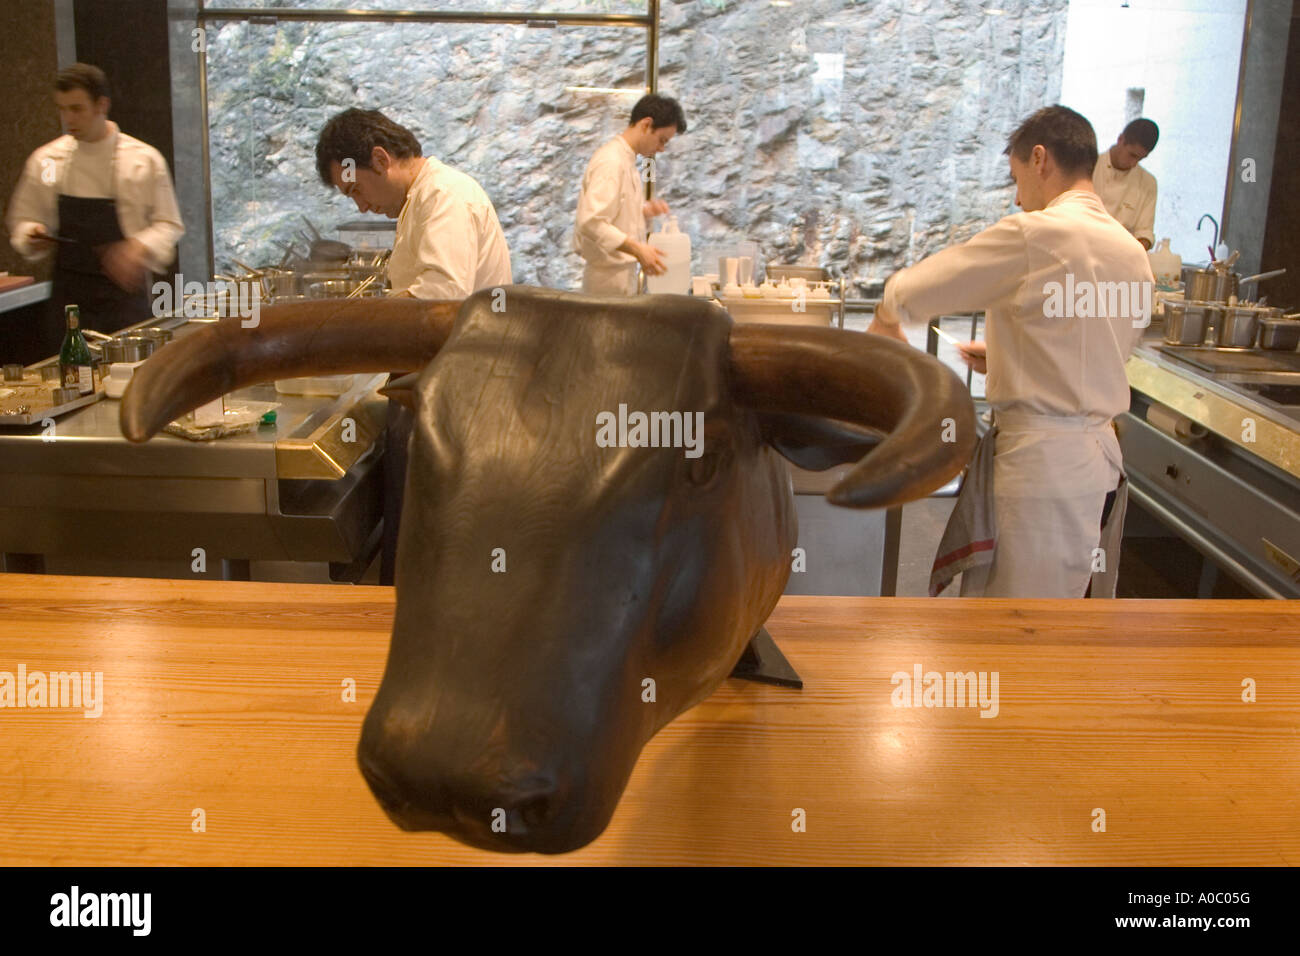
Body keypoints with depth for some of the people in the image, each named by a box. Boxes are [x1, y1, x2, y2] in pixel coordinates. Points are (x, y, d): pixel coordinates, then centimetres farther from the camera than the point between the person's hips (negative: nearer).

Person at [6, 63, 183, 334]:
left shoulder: (144, 159, -2)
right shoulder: (45, 161, 6)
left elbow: (168, 224, -1)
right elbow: (23, 219, 14)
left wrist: (140, 248, -19)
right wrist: (32, 235, -9)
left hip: (123, 289, -2)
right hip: (69, 292, 2)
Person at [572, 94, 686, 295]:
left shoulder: (625, 160, 16)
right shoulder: (610, 163, -15)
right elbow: (591, 222, -25)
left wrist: (645, 210, 7)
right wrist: (637, 249, -29)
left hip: (623, 271, 10)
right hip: (610, 277, -10)